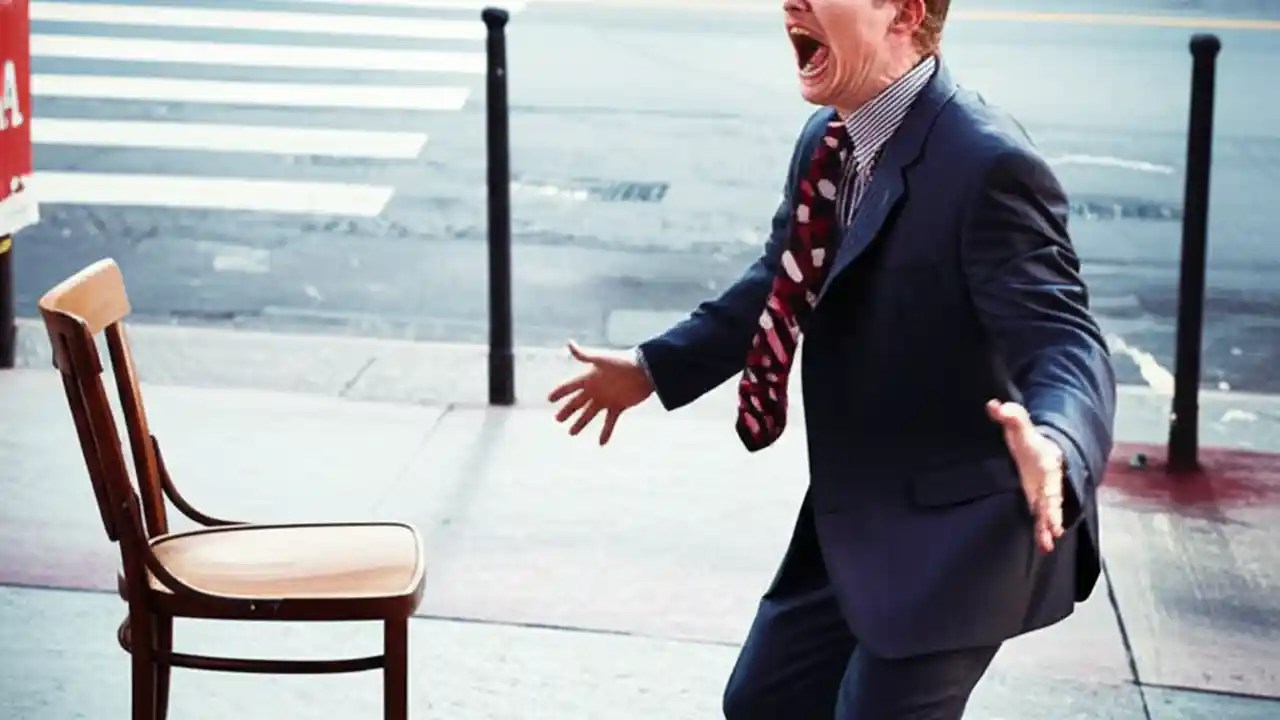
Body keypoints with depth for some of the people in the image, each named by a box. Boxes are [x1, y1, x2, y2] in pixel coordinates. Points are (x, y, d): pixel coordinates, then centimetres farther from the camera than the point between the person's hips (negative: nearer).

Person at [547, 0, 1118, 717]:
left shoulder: (989, 165, -25)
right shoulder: (829, 139, 3)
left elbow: (1064, 341, -30)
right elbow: (779, 284, 18)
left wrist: (1051, 446, -53)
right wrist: (653, 368, 22)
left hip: (948, 536, -9)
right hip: (851, 523, 9)